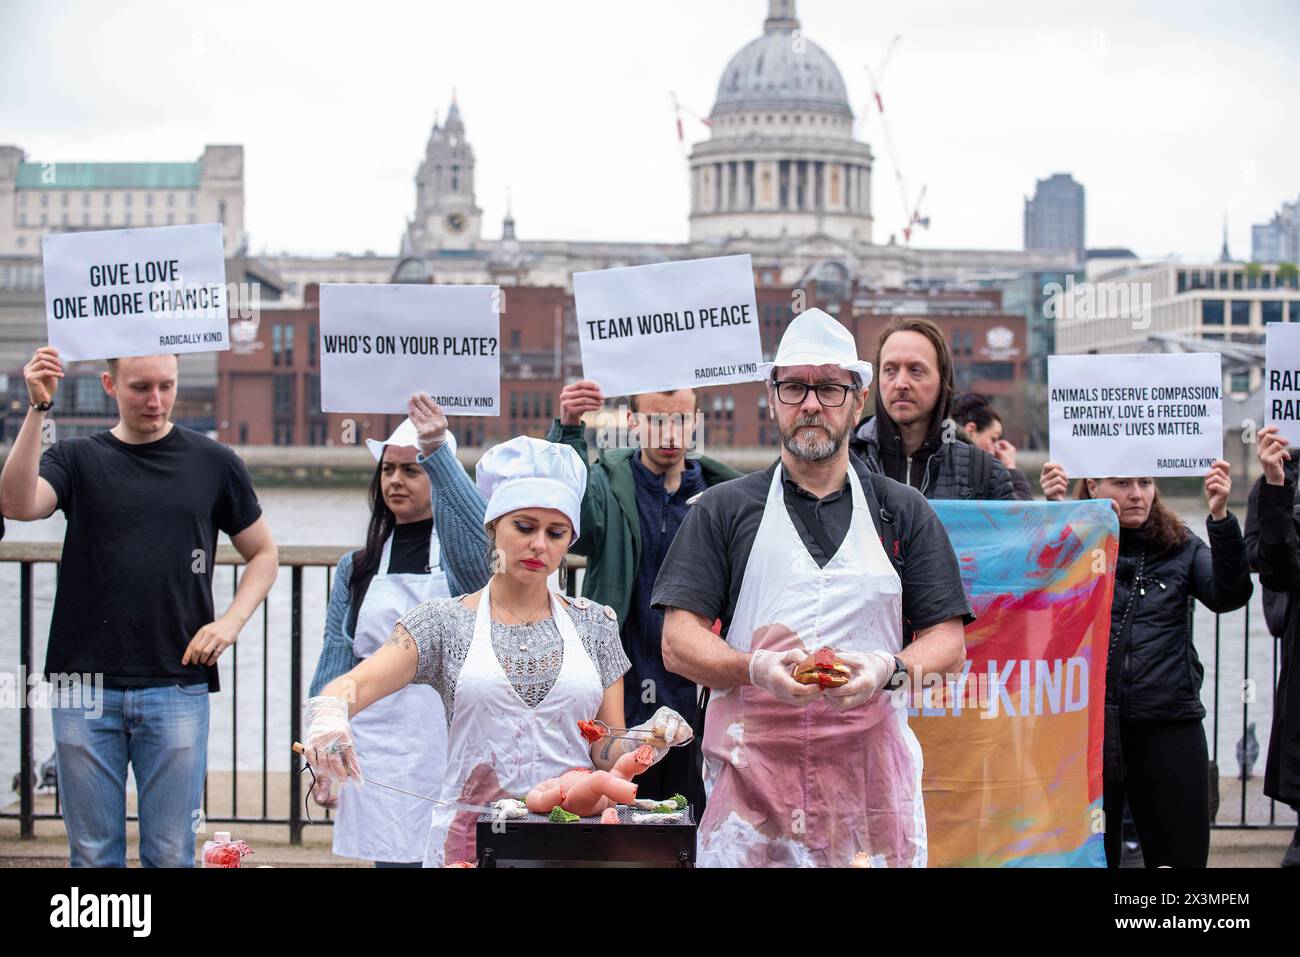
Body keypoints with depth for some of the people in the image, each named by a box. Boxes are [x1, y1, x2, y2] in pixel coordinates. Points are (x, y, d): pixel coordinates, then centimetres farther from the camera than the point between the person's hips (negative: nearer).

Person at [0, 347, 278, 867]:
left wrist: (232, 620, -2)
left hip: (176, 687, 0)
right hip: (85, 688, 0)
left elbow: (262, 555, 15)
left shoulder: (214, 463, 6)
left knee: (170, 852, 3)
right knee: (93, 851, 6)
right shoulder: (77, 458, 6)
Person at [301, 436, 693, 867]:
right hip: (471, 837, -1)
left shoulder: (593, 624, 13)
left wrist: (649, 739, -8)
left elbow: (605, 750, 13)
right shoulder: (445, 622, 7)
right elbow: (352, 686, -6)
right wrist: (329, 715, -29)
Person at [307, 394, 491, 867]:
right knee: (392, 857, 1)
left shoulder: (458, 554, 2)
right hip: (380, 747, 3)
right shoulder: (356, 569, 13)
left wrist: (436, 451, -34)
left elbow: (478, 534, -24)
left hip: (450, 745, -3)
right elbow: (335, 667, 11)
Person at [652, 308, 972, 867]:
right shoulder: (725, 510, 11)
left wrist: (888, 669, -14)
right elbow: (679, 642, 3)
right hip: (751, 772, -1)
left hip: (871, 772, 1)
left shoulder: (904, 513, 14)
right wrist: (756, 669, -17)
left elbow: (948, 642, 8)